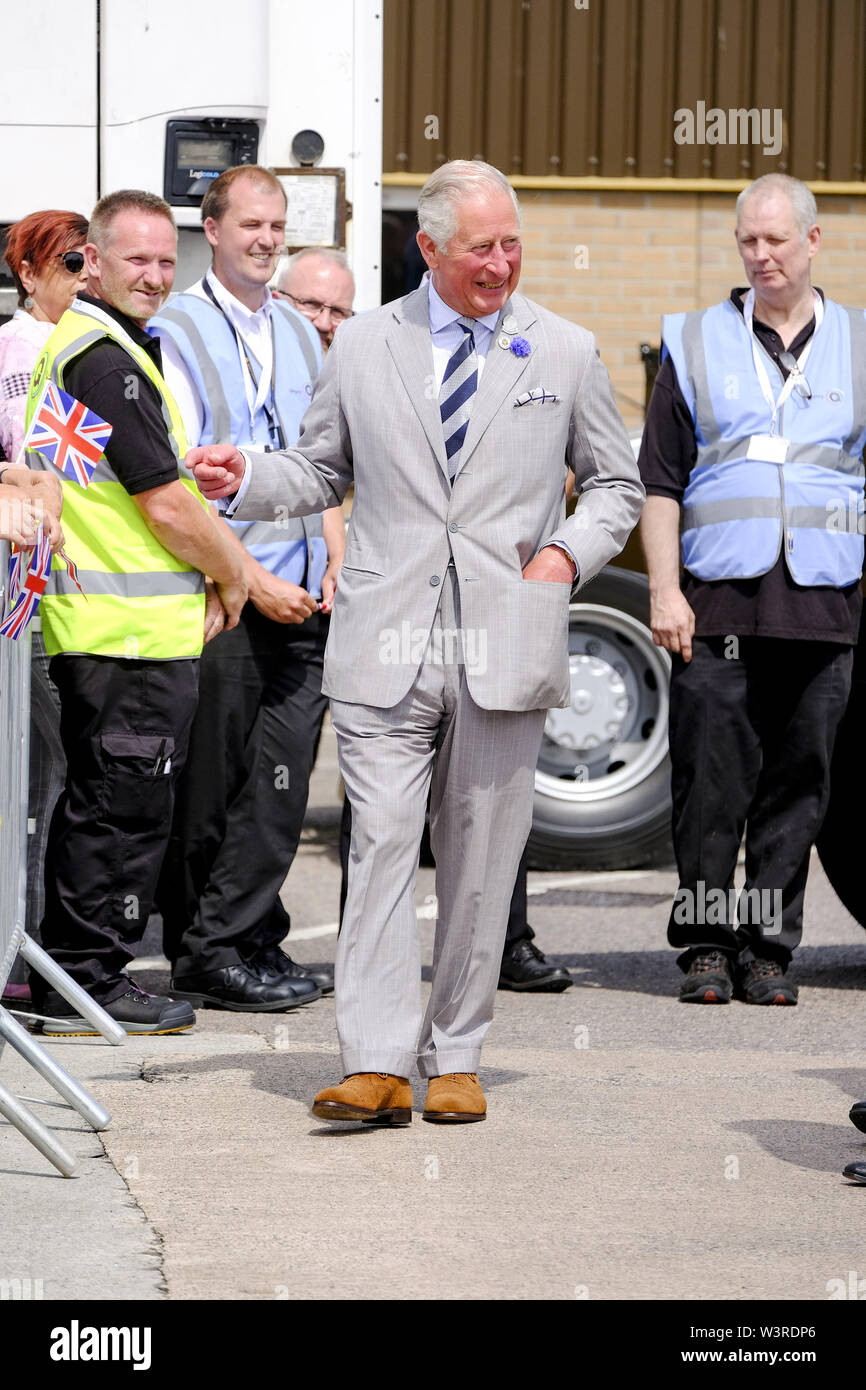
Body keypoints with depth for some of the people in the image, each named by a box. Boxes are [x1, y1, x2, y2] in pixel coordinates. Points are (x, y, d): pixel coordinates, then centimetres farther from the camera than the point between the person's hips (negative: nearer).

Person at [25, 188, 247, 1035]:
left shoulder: (73, 346, 17)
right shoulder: (107, 360, -16)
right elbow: (165, 504, -17)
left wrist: (201, 579, 12)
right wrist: (230, 575, -1)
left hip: (90, 618, 10)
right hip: (138, 628, -10)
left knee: (95, 799, 16)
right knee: (125, 805, -4)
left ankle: (62, 973, 23)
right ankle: (88, 984, 1)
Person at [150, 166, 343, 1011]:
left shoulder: (298, 334, 17)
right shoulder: (179, 331, -4)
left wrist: (337, 560, 7)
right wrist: (250, 578, -14)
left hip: (300, 600, 6)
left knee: (281, 781, 1)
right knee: (210, 783, -1)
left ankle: (245, 943, 7)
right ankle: (208, 954, 5)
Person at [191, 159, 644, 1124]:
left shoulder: (565, 354, 8)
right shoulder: (362, 345, 9)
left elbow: (616, 485, 16)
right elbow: (322, 471, 17)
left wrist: (569, 552, -1)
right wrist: (245, 478, -2)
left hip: (504, 642, 0)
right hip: (386, 644, 0)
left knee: (479, 858, 3)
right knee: (381, 841, -9)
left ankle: (456, 1060, 13)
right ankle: (376, 1065, -11)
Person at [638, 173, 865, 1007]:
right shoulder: (698, 345, 10)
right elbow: (659, 482, 8)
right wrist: (664, 591, -2)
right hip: (716, 603, -1)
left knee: (797, 784, 2)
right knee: (709, 785, -3)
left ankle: (768, 948, 10)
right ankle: (705, 945, 5)